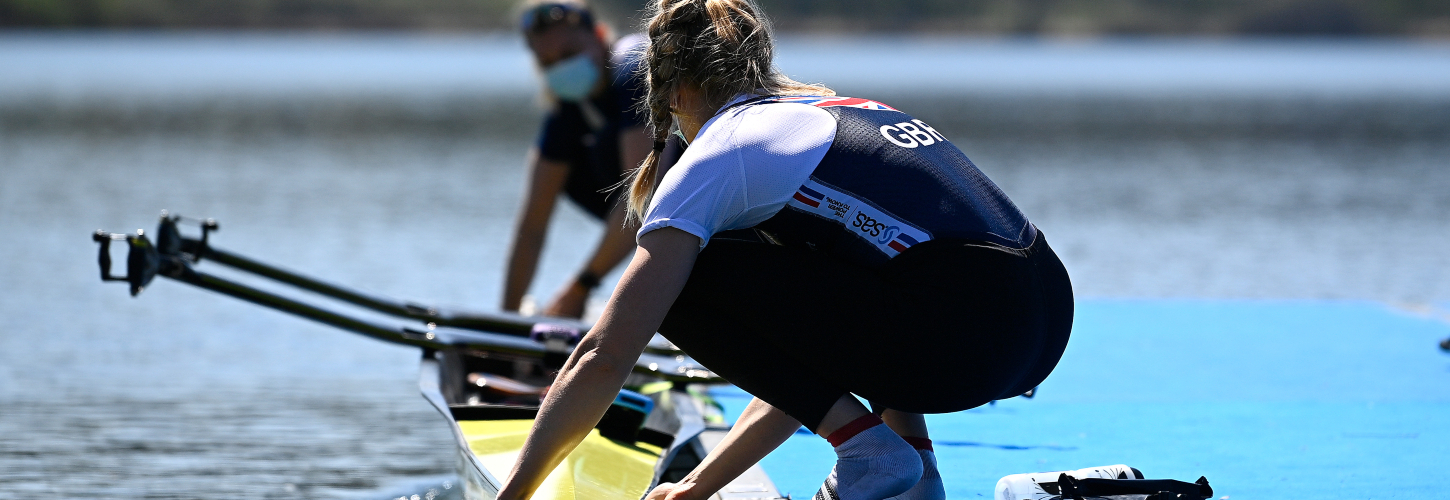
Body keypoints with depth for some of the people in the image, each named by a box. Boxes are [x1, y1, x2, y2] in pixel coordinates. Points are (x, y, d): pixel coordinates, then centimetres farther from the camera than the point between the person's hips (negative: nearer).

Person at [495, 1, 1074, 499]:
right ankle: (910, 451, 18)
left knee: (680, 278, 3)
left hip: (958, 340, -8)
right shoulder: (843, 111, 28)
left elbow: (603, 358, -1)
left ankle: (867, 448, -2)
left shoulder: (717, 155, 4)